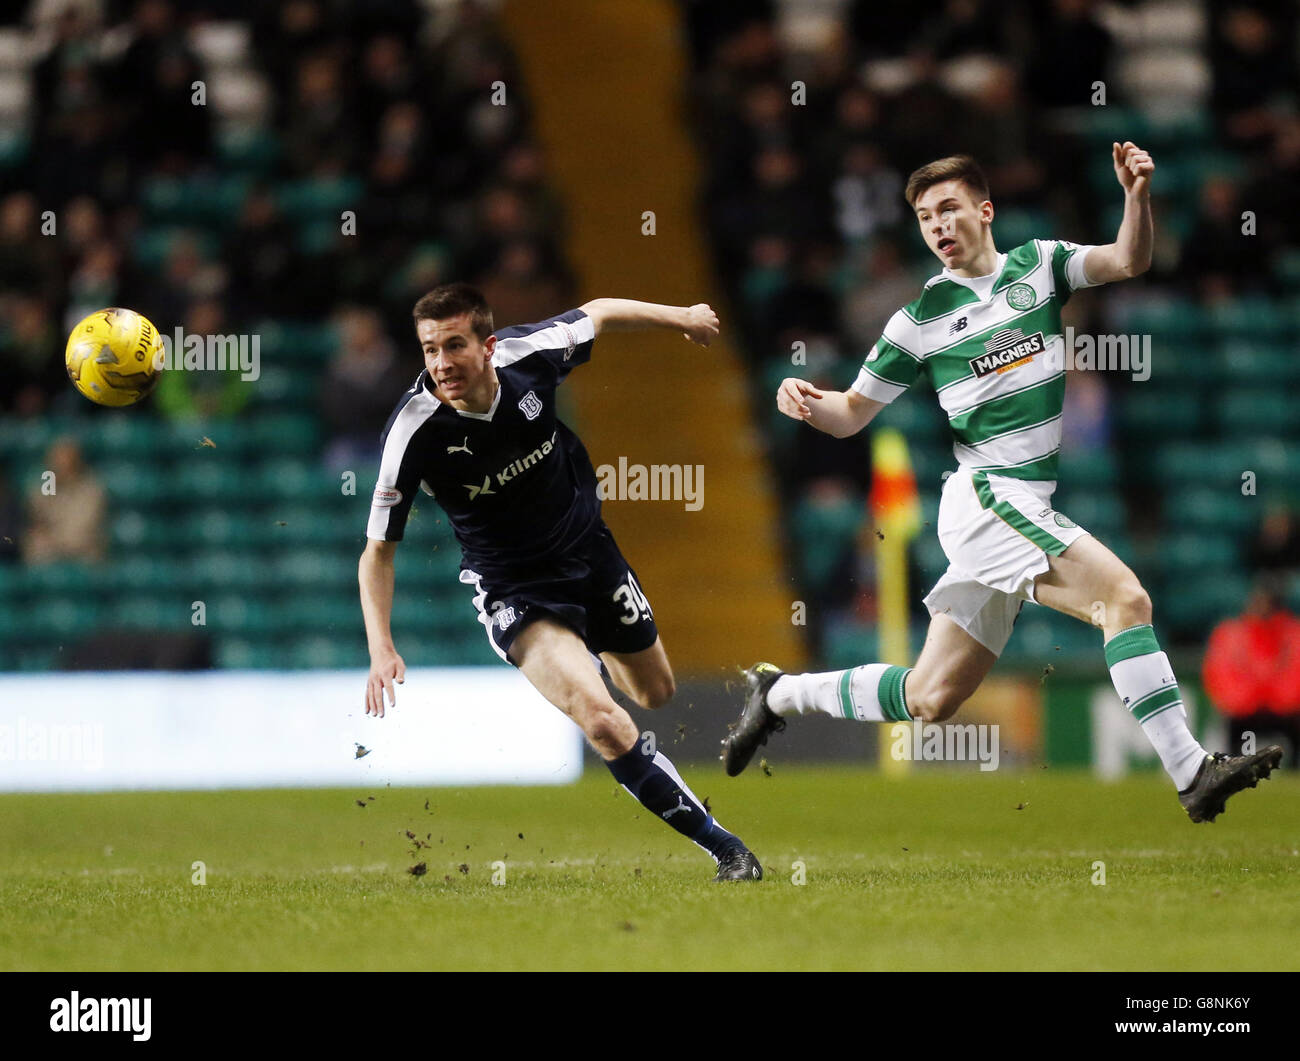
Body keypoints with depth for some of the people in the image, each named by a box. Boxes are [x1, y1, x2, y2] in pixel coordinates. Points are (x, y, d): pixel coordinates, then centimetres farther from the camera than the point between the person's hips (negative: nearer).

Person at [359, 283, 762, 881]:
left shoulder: (529, 355, -22)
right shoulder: (415, 433, -28)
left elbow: (597, 315, 2)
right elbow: (378, 549, -16)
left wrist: (681, 316, 16)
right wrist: (381, 648, -28)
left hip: (587, 545, 4)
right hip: (514, 592, -4)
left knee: (655, 692, 24)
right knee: (601, 721, -24)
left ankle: (592, 654, 60)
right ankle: (721, 845, -8)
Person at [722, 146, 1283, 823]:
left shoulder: (1038, 265, 12)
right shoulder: (921, 318, 3)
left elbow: (1129, 261, -1)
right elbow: (852, 413, 9)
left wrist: (1137, 194, -19)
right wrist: (807, 402, -13)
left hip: (1025, 508, 5)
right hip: (985, 495, -5)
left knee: (932, 698, 7)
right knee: (1124, 597, -24)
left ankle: (779, 694, 23)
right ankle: (1191, 772, -27)